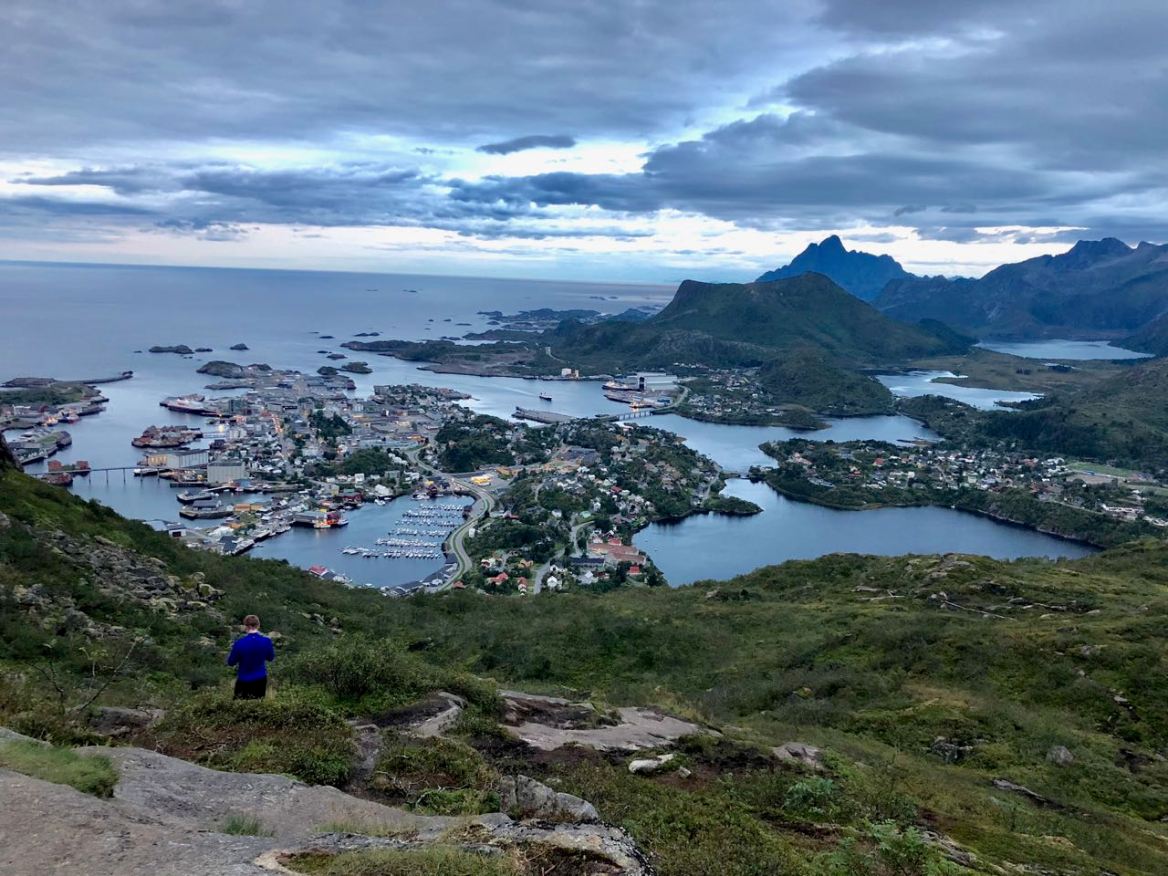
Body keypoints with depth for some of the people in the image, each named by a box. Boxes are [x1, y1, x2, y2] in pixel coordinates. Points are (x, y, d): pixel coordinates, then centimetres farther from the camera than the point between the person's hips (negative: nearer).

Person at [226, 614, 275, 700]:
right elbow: (270, 657, 4)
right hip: (261, 680, 2)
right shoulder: (266, 641, -14)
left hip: (244, 681, -2)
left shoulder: (239, 643, -21)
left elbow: (231, 662, -8)